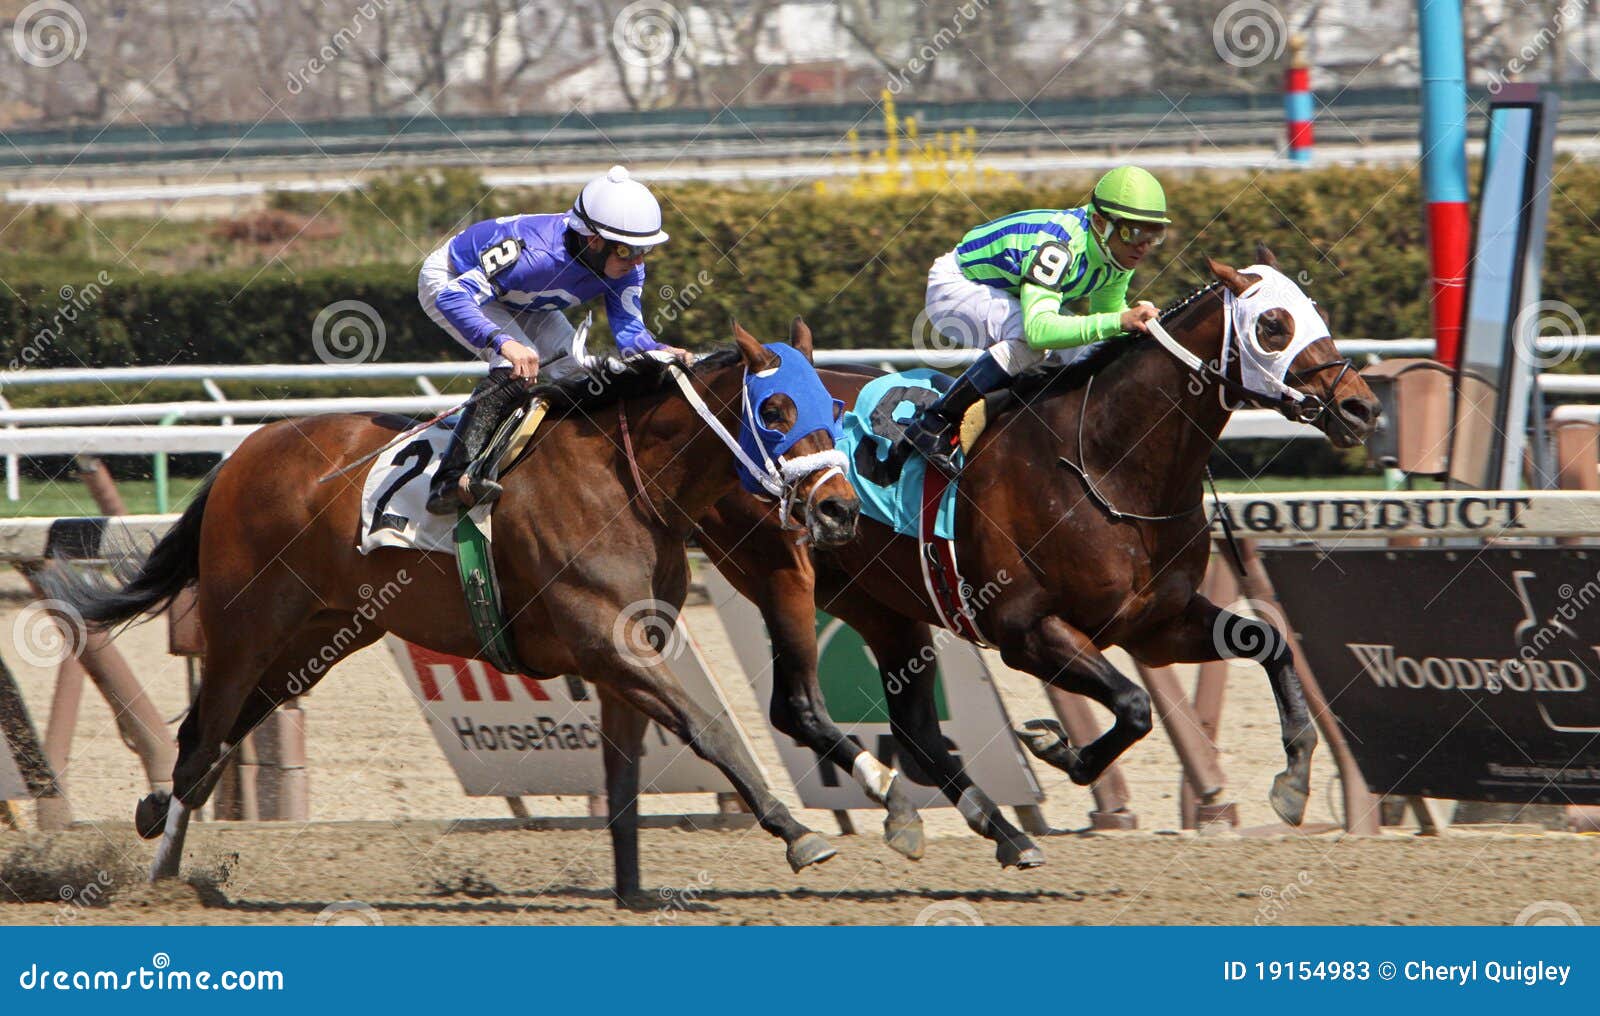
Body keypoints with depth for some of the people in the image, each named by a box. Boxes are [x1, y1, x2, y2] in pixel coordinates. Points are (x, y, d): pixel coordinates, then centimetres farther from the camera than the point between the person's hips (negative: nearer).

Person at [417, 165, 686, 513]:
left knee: (573, 371, -10)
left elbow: (629, 331, -21)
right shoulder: (535, 253, -44)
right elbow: (453, 298, -48)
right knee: (516, 366, -29)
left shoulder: (626, 265, -23)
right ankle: (451, 480, -34)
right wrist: (503, 343, -64)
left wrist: (661, 353, -44)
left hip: (519, 301, 8)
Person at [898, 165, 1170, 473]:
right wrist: (1117, 322, -55)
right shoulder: (1059, 245, -37)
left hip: (1009, 293, 9)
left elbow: (1108, 311, 6)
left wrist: (1135, 319, -18)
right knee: (1029, 339, -35)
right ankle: (934, 425, -28)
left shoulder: (1119, 250, -11)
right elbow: (1039, 328, -48)